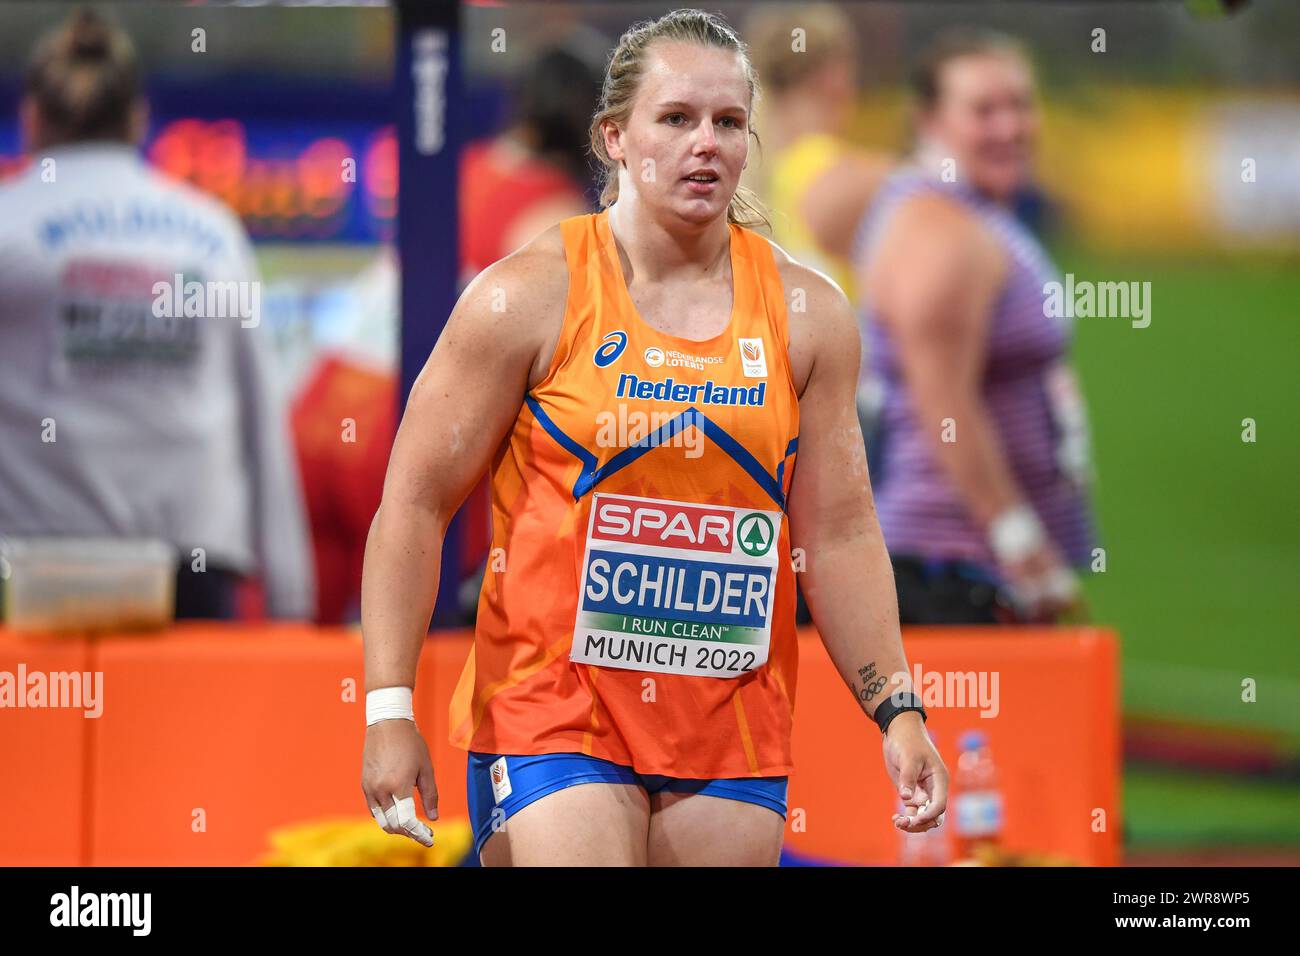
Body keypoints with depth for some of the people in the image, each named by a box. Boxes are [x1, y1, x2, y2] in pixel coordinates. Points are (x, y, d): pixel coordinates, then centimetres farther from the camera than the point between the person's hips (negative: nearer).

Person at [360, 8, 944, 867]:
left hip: (733, 725, 4)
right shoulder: (529, 296, -4)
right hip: (551, 713, -4)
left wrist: (897, 710, 2)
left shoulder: (808, 313, 6)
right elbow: (416, 504, -3)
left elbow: (840, 535, 11)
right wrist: (390, 708, -9)